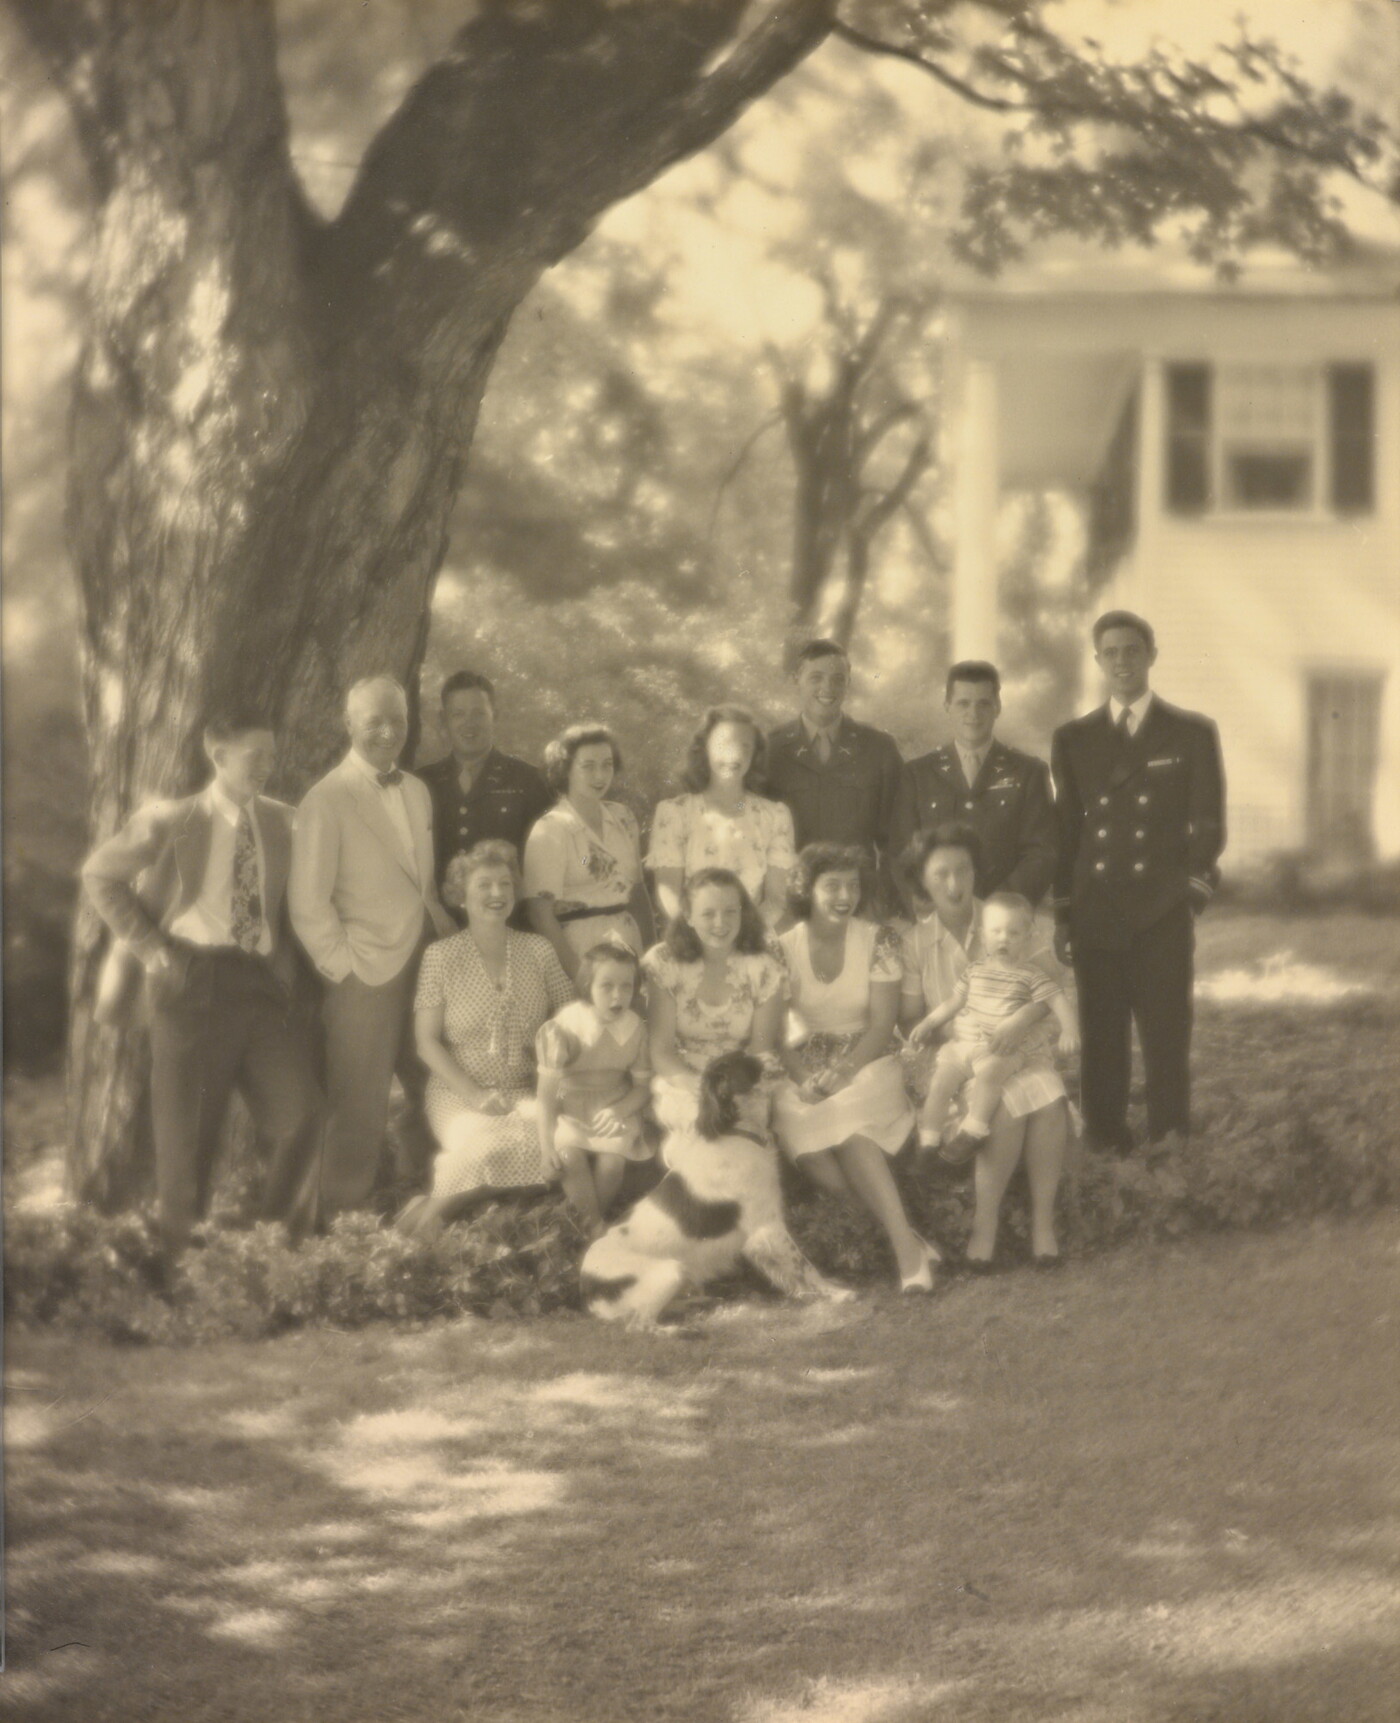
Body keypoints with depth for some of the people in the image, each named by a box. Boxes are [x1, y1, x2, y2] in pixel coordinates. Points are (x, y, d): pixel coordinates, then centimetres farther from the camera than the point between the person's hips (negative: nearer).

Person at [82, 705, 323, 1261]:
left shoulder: (282, 823, 11)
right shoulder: (170, 823, 0)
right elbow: (100, 875, 5)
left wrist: (288, 966, 8)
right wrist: (148, 946, -3)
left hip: (265, 984, 3)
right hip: (194, 980, -3)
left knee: (299, 1113, -8)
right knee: (188, 1129, 1)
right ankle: (176, 1251, 18)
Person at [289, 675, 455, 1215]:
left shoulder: (416, 793, 15)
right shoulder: (327, 799, -6)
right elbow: (307, 904, -9)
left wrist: (450, 935, 6)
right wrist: (344, 968, -11)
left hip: (426, 966, 6)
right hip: (367, 978, -6)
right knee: (360, 1108, -1)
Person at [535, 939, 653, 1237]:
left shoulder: (634, 1028, -7)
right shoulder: (565, 1026, -17)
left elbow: (643, 1086, 2)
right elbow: (547, 1091, -14)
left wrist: (619, 1110, -19)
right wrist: (546, 1143, -20)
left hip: (613, 1107, 2)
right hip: (568, 1106, -2)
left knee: (612, 1161, -25)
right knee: (569, 1156, -29)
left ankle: (593, 1221, 0)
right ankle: (594, 1228, -13)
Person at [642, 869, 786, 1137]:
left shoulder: (763, 969, 3)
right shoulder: (664, 964, -1)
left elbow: (762, 1049, 4)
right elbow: (660, 1049, -3)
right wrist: (693, 1083, -23)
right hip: (679, 1080, -1)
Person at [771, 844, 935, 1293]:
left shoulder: (877, 941, 2)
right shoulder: (783, 949, 2)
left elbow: (882, 1025, -3)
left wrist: (842, 1073, -19)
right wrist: (803, 1078, -20)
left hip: (866, 1065, -1)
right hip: (805, 1067, 1)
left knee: (849, 1122, -34)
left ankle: (905, 1245, -37)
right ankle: (907, 1242, -28)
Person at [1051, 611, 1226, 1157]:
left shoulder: (1192, 734, 7)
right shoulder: (1073, 739, 13)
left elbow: (1208, 826, 6)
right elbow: (1065, 830, 13)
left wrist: (1191, 897, -4)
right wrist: (1062, 913, 8)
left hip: (1163, 915, -2)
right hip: (1095, 917, 2)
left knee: (1167, 1042, -6)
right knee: (1101, 1044, 0)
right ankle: (1105, 1148, 4)